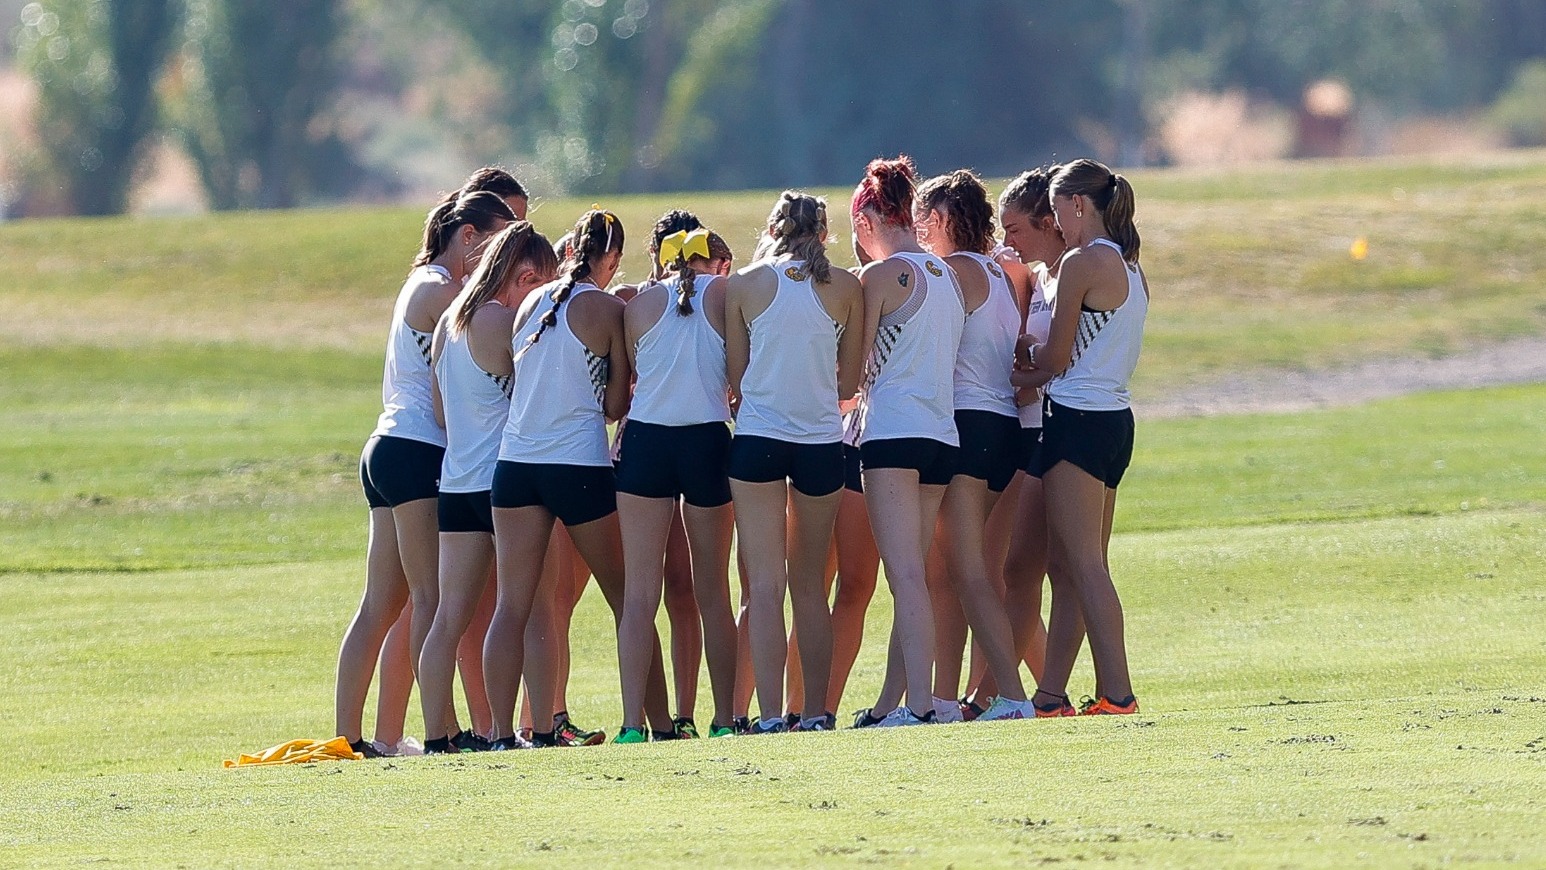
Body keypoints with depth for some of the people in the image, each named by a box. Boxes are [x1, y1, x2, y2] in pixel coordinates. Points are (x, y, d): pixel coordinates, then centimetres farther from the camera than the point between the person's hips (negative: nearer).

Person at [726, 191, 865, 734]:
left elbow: (737, 381, 4)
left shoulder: (743, 286, 0)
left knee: (765, 586, -2)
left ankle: (770, 717, -11)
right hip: (821, 440, 2)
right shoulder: (845, 288, 1)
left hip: (758, 439, -1)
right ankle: (816, 713, 12)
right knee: (810, 586, 12)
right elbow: (849, 382, 6)